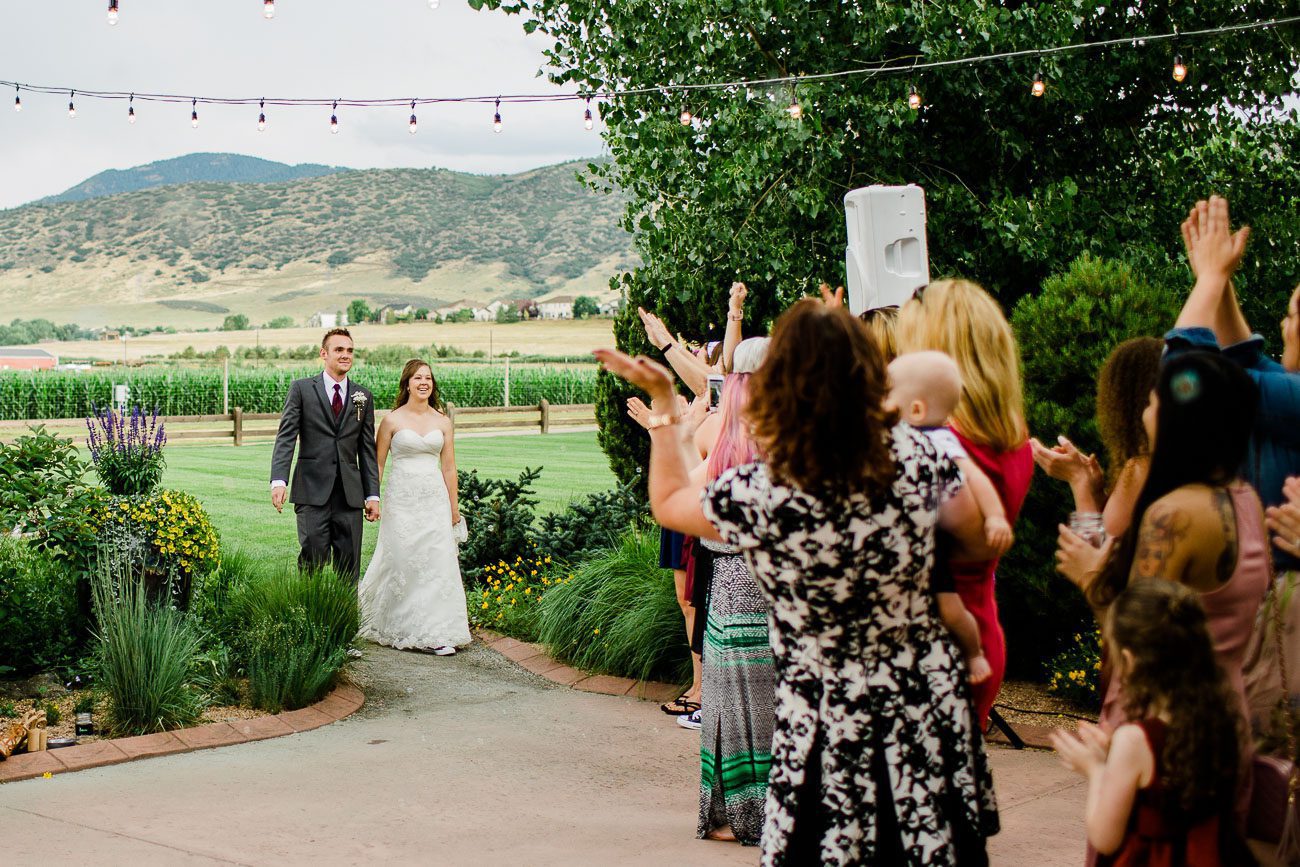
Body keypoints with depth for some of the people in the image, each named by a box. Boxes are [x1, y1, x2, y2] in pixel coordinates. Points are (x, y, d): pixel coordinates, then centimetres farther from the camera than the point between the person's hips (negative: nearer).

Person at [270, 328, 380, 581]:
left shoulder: (363, 397, 13)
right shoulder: (301, 389, 4)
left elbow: (367, 449, 13)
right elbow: (286, 437, -3)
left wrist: (373, 494, 7)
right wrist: (279, 481, -16)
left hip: (350, 494, 3)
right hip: (312, 492, -3)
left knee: (349, 566, 4)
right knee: (312, 558, -8)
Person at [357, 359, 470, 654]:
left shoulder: (443, 422, 8)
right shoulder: (392, 420, 0)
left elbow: (449, 468, 11)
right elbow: (378, 464, 3)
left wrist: (454, 508, 11)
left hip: (435, 499, 2)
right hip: (403, 499, -2)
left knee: (438, 562, -4)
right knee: (402, 563, 0)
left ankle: (436, 633, -2)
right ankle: (400, 629, 14)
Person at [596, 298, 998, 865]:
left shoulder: (756, 497, -23)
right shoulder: (916, 458, -16)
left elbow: (667, 503, 0)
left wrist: (661, 401, 10)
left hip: (829, 727, -3)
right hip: (930, 706, 3)